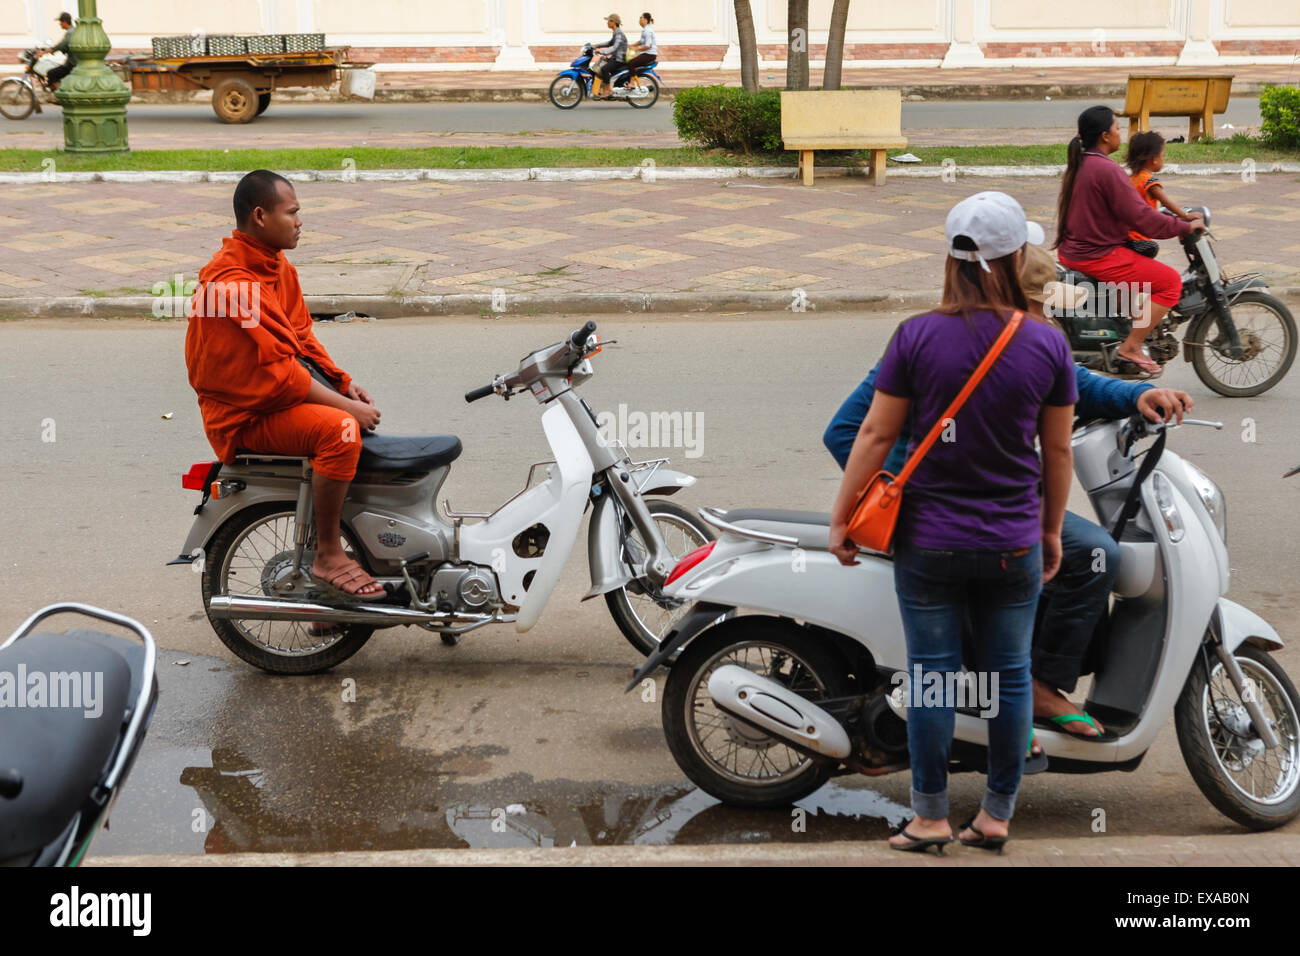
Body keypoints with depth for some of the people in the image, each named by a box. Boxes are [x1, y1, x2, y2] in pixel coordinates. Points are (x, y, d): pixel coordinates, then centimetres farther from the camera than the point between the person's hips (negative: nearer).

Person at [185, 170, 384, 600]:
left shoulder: (278, 266, 10)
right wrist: (345, 405, -21)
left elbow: (302, 336, 17)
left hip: (289, 389, 10)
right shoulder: (232, 282, -22)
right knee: (340, 429, -29)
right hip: (247, 415, -10)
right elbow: (273, 373, -24)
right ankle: (328, 557, -19)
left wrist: (345, 384, 1)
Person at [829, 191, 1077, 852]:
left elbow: (876, 434, -7)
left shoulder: (918, 335, -11)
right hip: (1014, 545, 1)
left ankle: (930, 818, 17)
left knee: (932, 675, 7)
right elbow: (1058, 451, 3)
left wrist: (841, 518, 3)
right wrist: (1052, 529, 16)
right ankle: (996, 816, 21)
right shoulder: (1048, 345, -6)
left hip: (929, 542, -1)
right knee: (1009, 675, 12)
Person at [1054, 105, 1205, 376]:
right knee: (1171, 281, -8)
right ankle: (1131, 346, -9)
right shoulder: (1107, 170, -20)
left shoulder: (1077, 164, 11)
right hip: (1098, 257, -11)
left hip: (1072, 250, 11)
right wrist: (1185, 226, -10)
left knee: (1142, 261, 34)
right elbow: (1141, 218, -21)